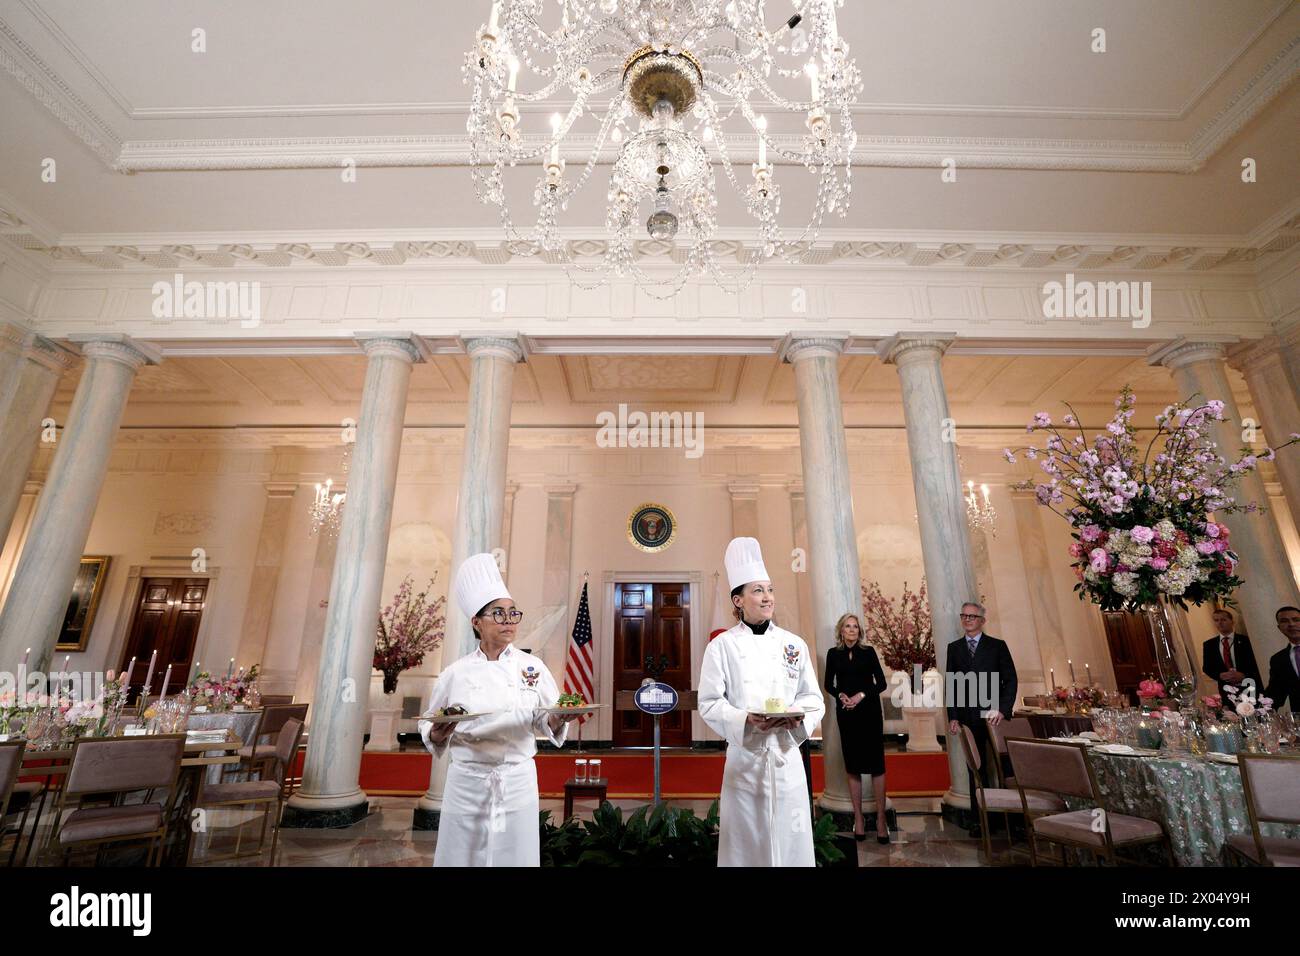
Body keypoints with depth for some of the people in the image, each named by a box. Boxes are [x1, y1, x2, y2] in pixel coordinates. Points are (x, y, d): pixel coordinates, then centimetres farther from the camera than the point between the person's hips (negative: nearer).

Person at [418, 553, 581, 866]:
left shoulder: (532, 666, -3)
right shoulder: (455, 673, -4)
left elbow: (547, 724, 2)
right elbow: (431, 733, 5)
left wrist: (558, 719, -19)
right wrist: (440, 733, -17)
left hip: (518, 781, 1)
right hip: (467, 781, 0)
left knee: (516, 855, 11)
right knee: (463, 856, 11)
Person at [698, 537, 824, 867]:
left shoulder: (794, 644, 4)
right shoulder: (722, 645, -6)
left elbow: (813, 698, 7)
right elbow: (709, 703, -7)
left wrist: (800, 717, -14)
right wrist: (745, 721, -22)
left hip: (787, 755, 2)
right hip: (744, 756, -2)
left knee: (791, 839, 10)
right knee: (746, 841, 8)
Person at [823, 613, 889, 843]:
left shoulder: (868, 651, 0)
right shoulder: (833, 654, 3)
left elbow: (881, 683, -1)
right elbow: (828, 684, 9)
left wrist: (861, 695, -13)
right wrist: (841, 695, -10)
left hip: (870, 712, -1)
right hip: (846, 714, 1)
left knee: (876, 764, -1)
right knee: (853, 766, 6)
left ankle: (881, 818, 7)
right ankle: (858, 818, 15)